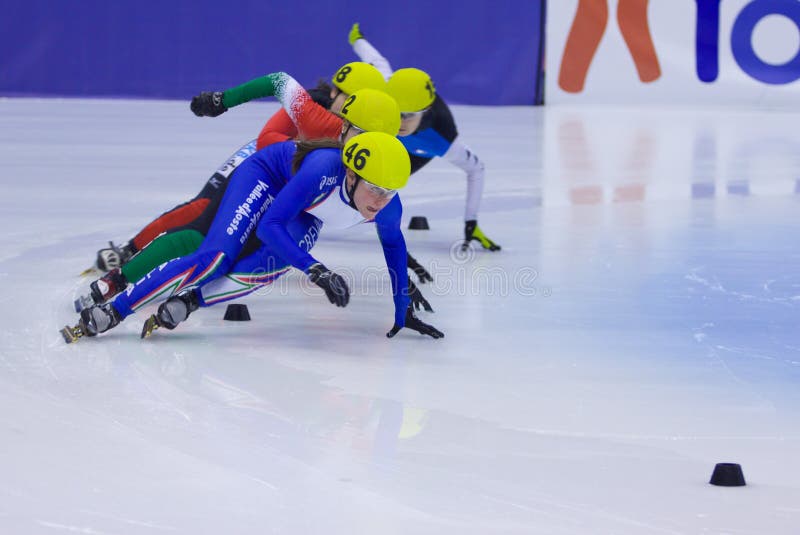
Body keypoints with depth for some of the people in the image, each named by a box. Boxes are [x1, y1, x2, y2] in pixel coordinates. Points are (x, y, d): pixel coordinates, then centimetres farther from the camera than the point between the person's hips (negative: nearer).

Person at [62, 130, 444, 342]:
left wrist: (403, 310, 4)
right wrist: (316, 271, -53)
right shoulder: (324, 171, -44)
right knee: (216, 258, -26)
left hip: (304, 214, 5)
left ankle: (185, 303, -29)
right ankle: (108, 313, -24)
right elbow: (270, 226, -43)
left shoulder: (387, 205, -27)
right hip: (267, 174, -5)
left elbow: (394, 244, -3)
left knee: (275, 265, -30)